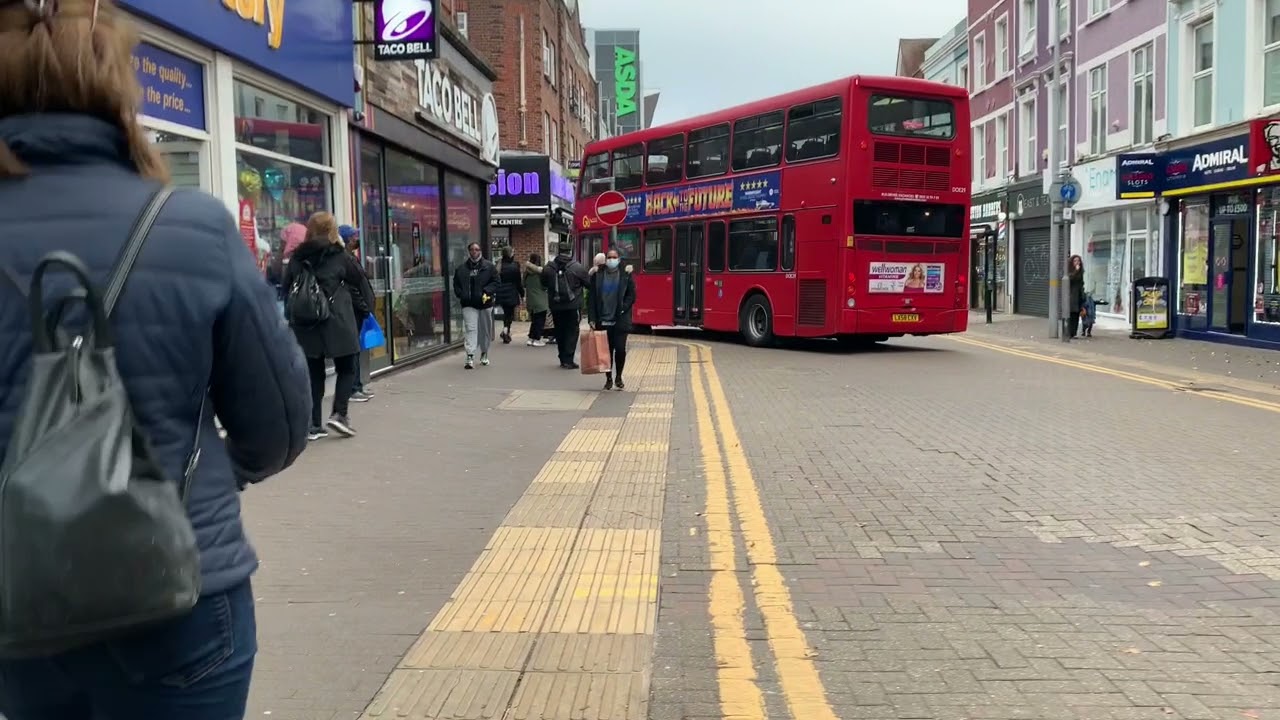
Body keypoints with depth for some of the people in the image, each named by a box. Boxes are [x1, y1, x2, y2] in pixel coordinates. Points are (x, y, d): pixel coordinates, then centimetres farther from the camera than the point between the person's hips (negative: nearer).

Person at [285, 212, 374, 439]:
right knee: (346, 369, 9)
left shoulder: (296, 258, 8)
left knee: (313, 372, 9)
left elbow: (287, 289, 11)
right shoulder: (340, 256, -1)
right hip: (336, 323, -3)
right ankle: (339, 413, -7)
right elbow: (360, 283, 5)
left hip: (303, 325, 4)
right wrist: (365, 307, 19)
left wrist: (292, 317, 17)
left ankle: (314, 424, 9)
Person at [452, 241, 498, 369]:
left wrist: (487, 292, -16)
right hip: (469, 304, 0)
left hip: (485, 302, 0)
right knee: (470, 329, -11)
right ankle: (470, 357, -16)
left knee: (485, 330, 12)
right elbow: (456, 285, 11)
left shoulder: (489, 266, 1)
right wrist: (461, 295, -5)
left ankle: (484, 354, 30)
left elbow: (495, 282, -1)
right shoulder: (461, 268, 5)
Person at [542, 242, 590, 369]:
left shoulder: (548, 268, -2)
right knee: (572, 332, 3)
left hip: (556, 306, 3)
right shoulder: (577, 268, -12)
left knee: (559, 332, 13)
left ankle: (563, 359, 18)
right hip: (573, 306, -3)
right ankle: (568, 360, -2)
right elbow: (589, 283, -3)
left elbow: (544, 284, 10)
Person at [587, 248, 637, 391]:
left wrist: (622, 310, -11)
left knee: (620, 349, -5)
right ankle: (608, 378, 18)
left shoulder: (626, 275, 2)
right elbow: (591, 298, 3)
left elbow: (631, 296, 2)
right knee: (606, 351, 4)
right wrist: (592, 319, -3)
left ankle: (618, 377, 14)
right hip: (603, 321, 1)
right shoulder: (597, 275, 4)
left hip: (620, 321, -1)